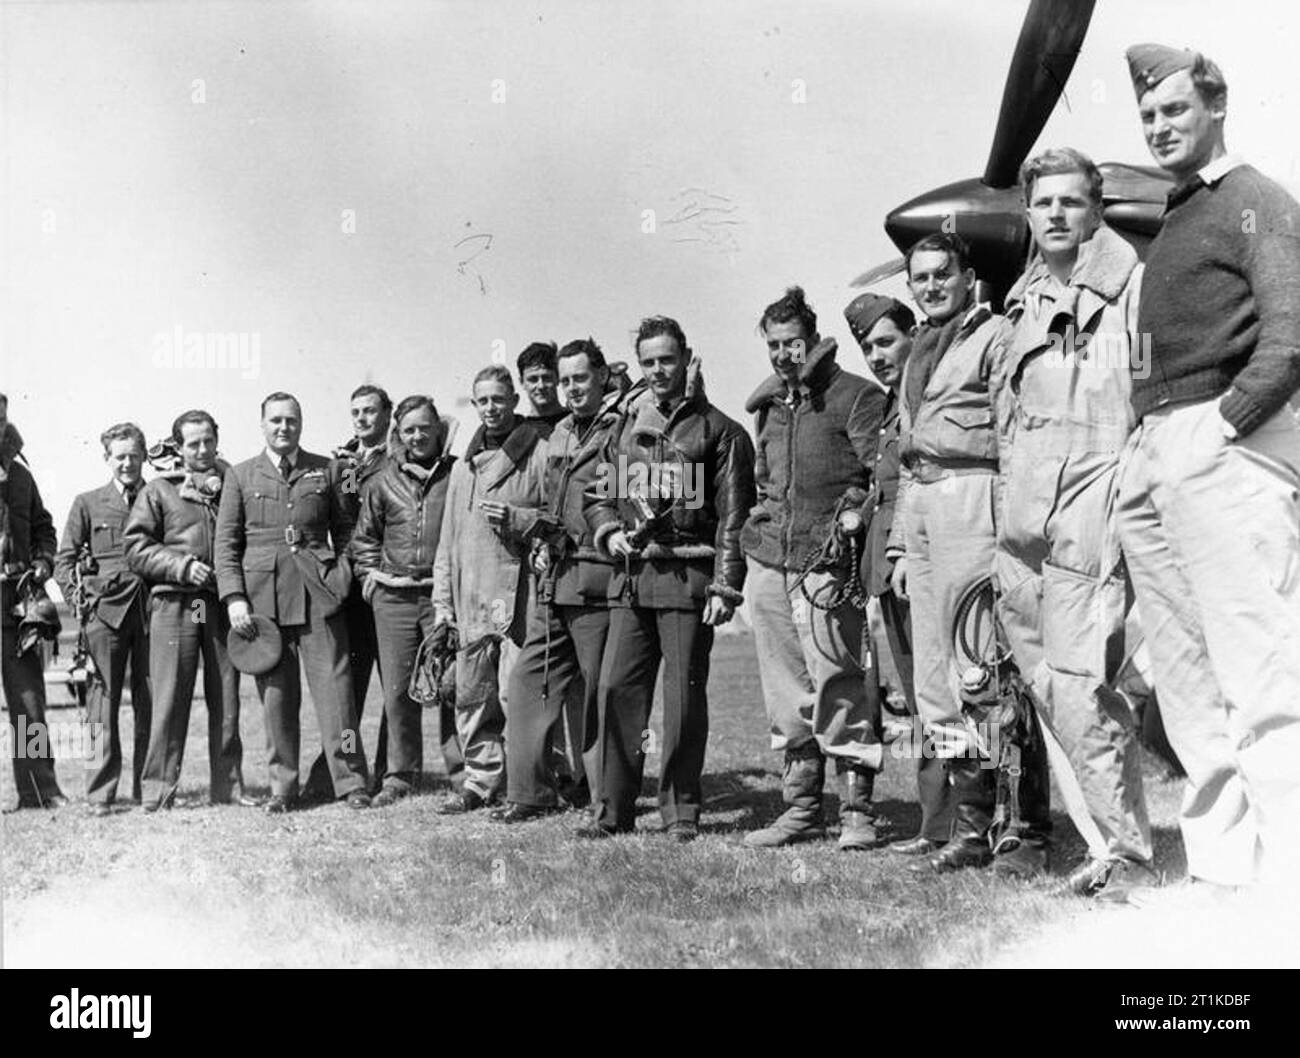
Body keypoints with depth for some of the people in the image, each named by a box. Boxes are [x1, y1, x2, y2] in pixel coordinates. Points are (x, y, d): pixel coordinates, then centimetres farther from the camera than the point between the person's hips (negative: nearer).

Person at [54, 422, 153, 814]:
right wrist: (79, 599, -3)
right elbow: (64, 560, 11)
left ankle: (148, 788, 9)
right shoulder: (88, 503, 11)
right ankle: (100, 792, -1)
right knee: (103, 699, -4)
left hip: (151, 608, 1)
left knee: (151, 701, 1)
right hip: (105, 609, -1)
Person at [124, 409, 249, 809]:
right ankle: (159, 790, 2)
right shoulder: (159, 491, 9)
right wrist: (183, 566, -8)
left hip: (223, 603, 2)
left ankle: (227, 784, 11)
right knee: (170, 697, -3)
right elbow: (136, 549, 2)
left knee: (226, 698, 4)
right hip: (173, 603, -2)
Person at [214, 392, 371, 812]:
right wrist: (234, 598, -2)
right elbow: (226, 542, 7)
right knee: (276, 695, 3)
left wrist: (343, 571, 4)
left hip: (318, 593, 0)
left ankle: (350, 782, 0)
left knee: (334, 686, -5)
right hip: (262, 596, 0)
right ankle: (282, 787, 13)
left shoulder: (326, 470, 11)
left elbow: (345, 529, 17)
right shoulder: (240, 475, 10)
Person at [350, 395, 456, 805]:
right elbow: (364, 536, 22)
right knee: (397, 691, 6)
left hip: (444, 594, -3)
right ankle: (401, 776, 16)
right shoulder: (382, 481, 10)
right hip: (393, 598, 3)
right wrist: (369, 573, 10)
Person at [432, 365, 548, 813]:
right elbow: (448, 538, 21)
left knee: (516, 695, -8)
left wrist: (518, 519, -17)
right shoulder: (463, 465, 19)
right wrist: (442, 601, 16)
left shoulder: (541, 454, 0)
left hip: (519, 596, -6)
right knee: (471, 697, 9)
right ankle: (482, 780, 19)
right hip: (471, 599, 6)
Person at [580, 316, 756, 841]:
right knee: (616, 689, 0)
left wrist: (725, 586, -10)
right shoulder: (624, 429, 17)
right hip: (630, 579, 5)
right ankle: (614, 809, 8)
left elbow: (733, 516, -3)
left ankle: (681, 812, 11)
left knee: (685, 700, -1)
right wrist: (609, 532, 2)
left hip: (687, 578, -4)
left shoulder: (719, 432, 2)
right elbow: (596, 496, 23)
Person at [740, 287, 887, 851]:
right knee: (786, 693, 10)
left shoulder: (854, 396, 0)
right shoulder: (767, 407, 20)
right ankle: (801, 809, 18)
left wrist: (851, 512, -19)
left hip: (827, 563, -6)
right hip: (768, 564, 7)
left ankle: (857, 810, 4)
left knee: (840, 689, -5)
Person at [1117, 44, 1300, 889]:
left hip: (1226, 445, -8)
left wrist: (1221, 424, -16)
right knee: (1186, 676, 8)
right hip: (1151, 454, 9)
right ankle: (1220, 862, 15)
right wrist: (1142, 442, 11)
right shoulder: (1172, 220, 24)